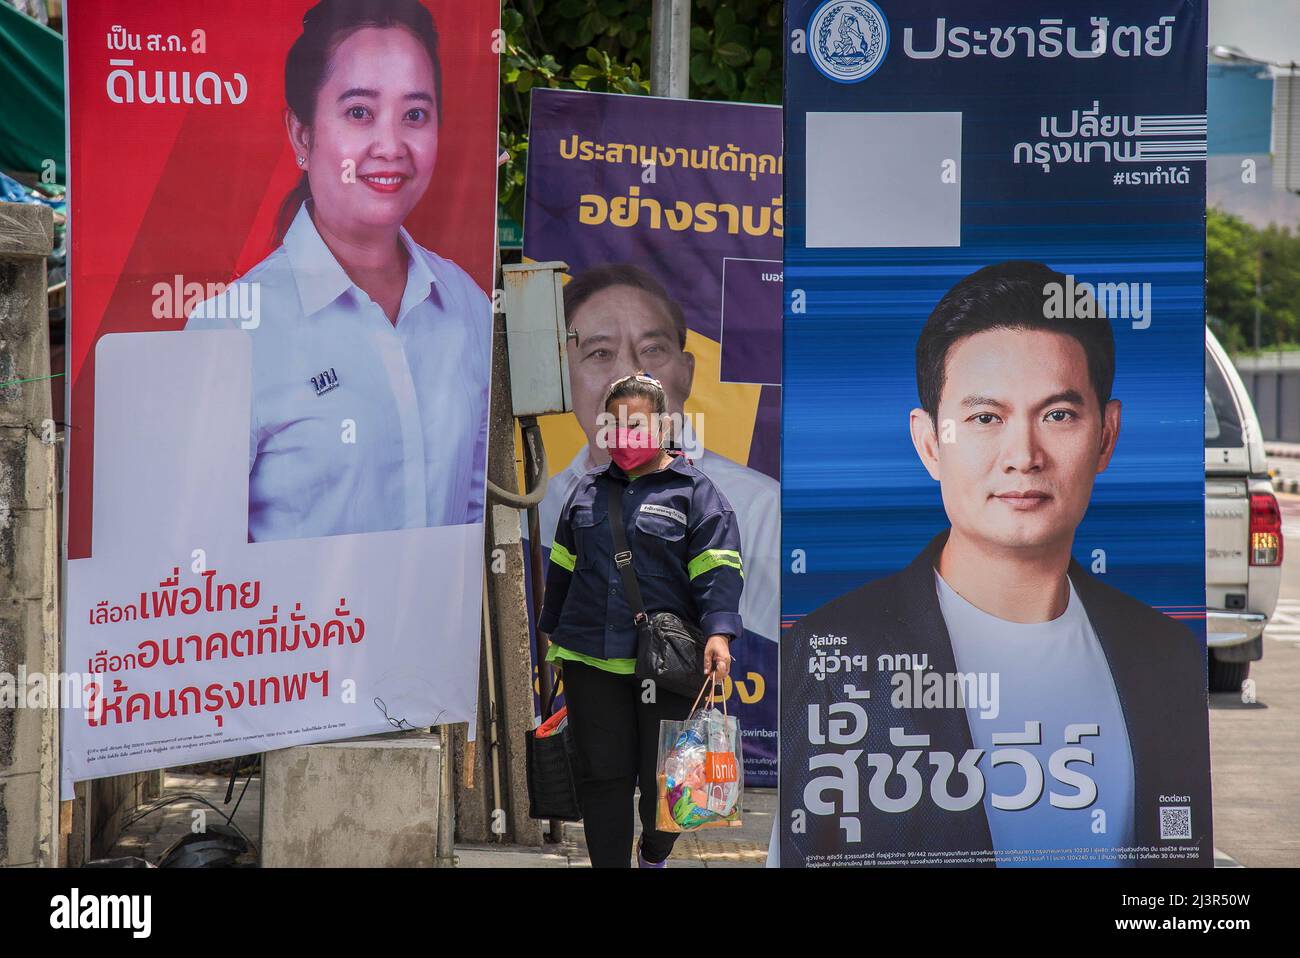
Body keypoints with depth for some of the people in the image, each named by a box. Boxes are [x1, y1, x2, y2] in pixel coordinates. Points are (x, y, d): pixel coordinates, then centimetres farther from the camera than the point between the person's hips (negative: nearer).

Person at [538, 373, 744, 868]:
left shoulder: (694, 490, 1)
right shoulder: (589, 489, 15)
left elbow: (718, 568, -7)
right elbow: (563, 566, 23)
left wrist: (718, 632, -20)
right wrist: (553, 635, 22)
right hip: (591, 659, 3)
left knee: (665, 776, 3)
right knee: (603, 772, 2)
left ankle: (653, 858, 28)